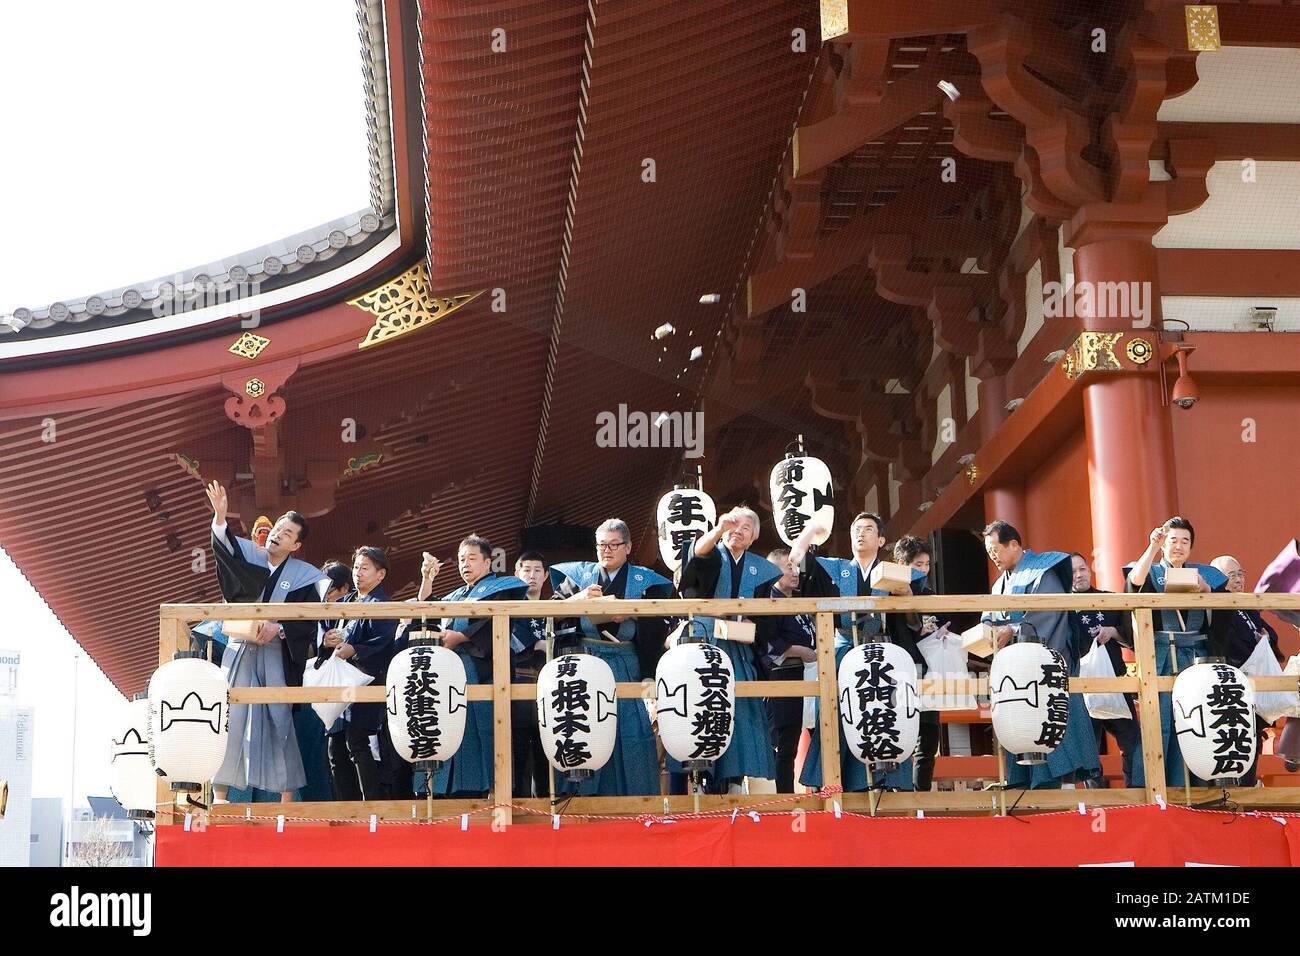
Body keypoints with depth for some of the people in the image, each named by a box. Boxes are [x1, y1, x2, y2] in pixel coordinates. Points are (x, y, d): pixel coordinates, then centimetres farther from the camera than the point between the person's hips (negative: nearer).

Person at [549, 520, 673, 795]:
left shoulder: (643, 580, 8)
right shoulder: (579, 574, 12)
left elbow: (658, 621, -3)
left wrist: (633, 612, -19)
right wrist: (578, 599, -11)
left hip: (626, 667, -1)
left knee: (629, 730, -6)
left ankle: (632, 794, -1)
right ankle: (585, 792, 2)